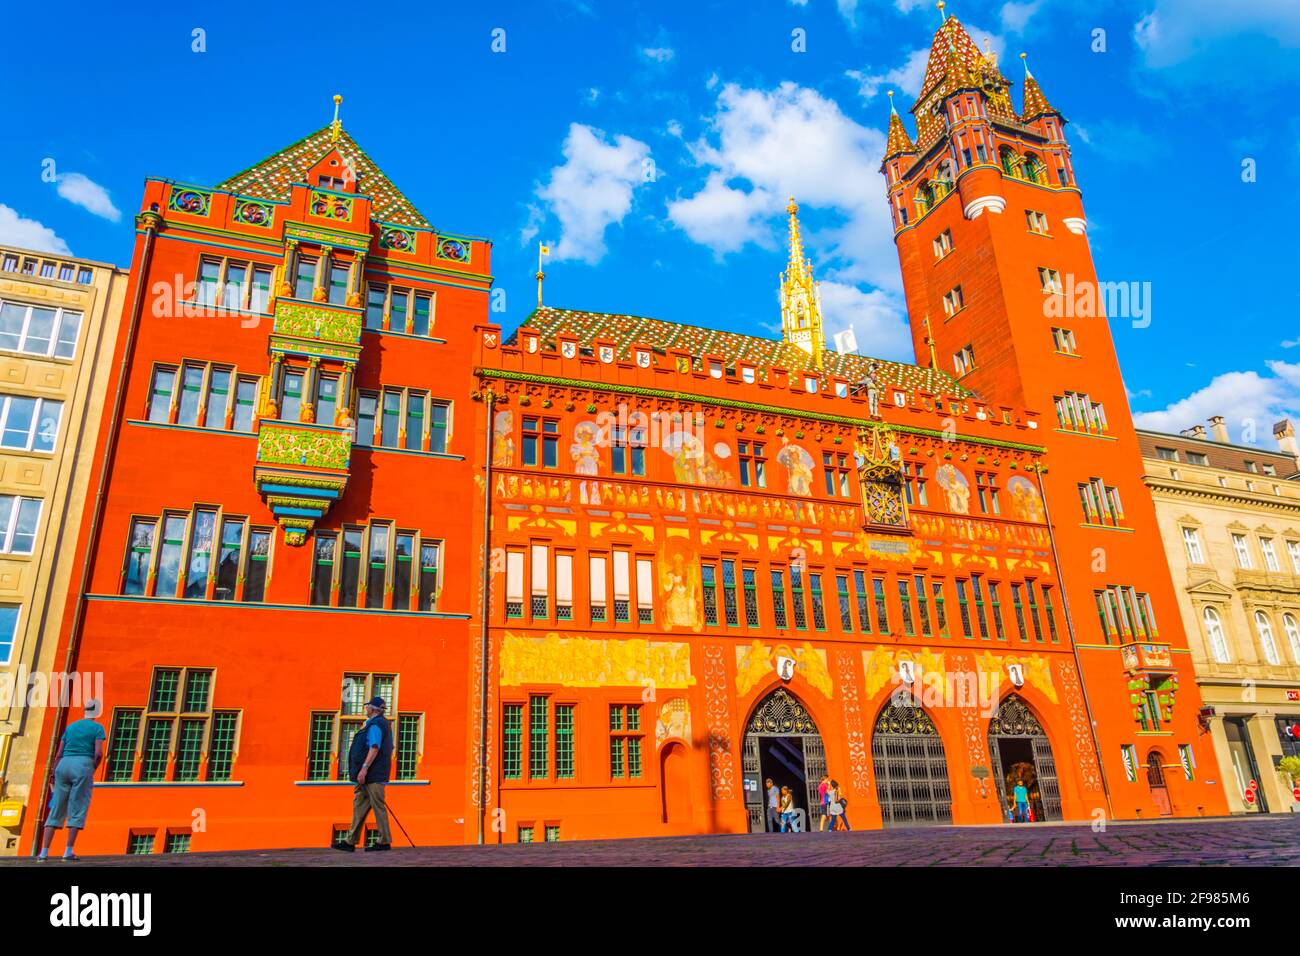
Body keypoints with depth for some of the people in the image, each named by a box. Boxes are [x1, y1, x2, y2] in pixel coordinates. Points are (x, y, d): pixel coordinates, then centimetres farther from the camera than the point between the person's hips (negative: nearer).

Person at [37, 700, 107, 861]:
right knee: (77, 810, -1)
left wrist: (55, 779, 17)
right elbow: (99, 753, -9)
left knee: (56, 810, 8)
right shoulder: (97, 728, 4)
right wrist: (93, 770, 8)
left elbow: (58, 755, 15)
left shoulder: (70, 727, 20)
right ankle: (68, 852, -4)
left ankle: (44, 852, 4)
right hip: (82, 767, -5)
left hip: (64, 766, 5)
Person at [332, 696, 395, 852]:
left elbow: (374, 748, -22)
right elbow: (389, 750, 22)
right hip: (373, 775, 10)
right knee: (359, 804, 10)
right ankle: (351, 841, 12)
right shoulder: (384, 724, 19)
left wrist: (364, 769, -26)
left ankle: (385, 842, -2)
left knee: (378, 806, -6)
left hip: (372, 774, -10)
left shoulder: (375, 725, -12)